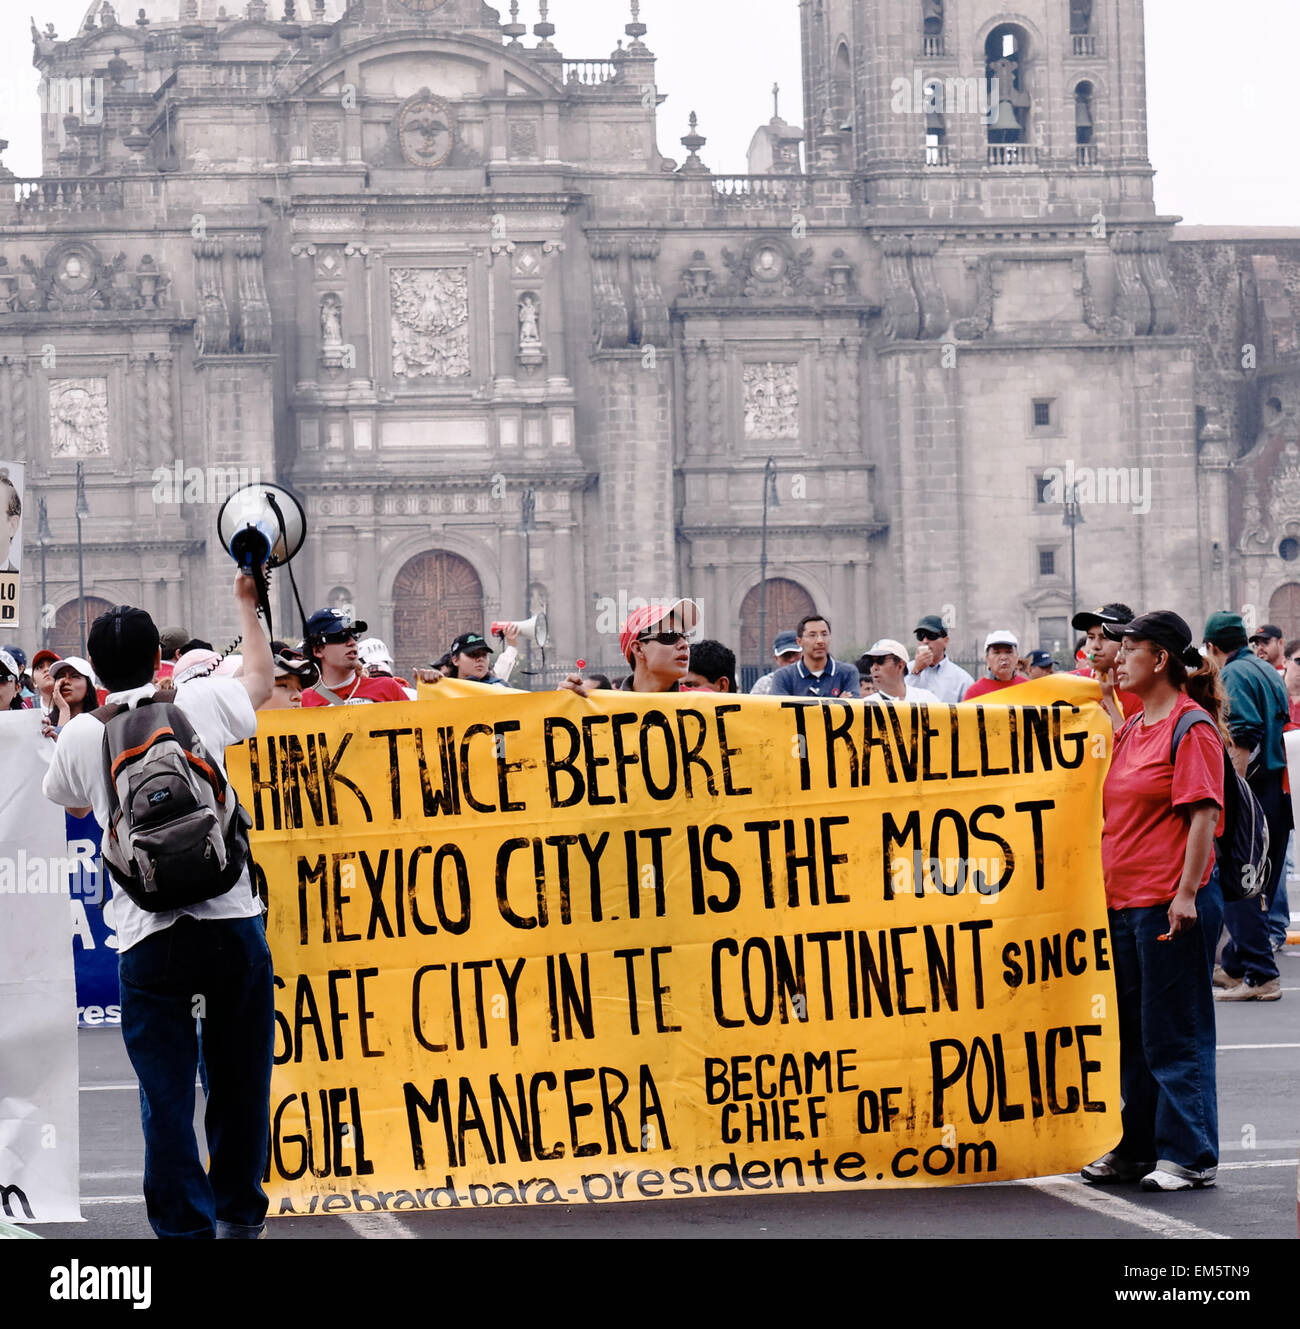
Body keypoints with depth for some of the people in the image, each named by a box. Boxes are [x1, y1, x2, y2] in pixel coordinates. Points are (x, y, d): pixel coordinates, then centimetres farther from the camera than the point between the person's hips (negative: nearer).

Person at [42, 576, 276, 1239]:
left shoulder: (79, 735, 4)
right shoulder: (201, 701, 4)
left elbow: (71, 801, 27)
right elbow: (262, 677, 27)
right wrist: (246, 603, 41)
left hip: (150, 939, -1)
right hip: (233, 919, 1)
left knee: (166, 1094, 2)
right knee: (239, 1082, 14)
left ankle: (185, 1227, -1)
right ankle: (238, 1218, 24)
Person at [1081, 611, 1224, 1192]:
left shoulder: (1191, 727, -10)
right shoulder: (1131, 729, 15)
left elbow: (1204, 814, -15)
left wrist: (1186, 892, -20)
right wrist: (1107, 887, 18)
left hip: (1171, 905, -9)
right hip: (1125, 902, 9)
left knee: (1175, 1033, -5)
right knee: (1133, 1030, 14)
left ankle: (1189, 1156, 1)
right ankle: (1139, 1148, 22)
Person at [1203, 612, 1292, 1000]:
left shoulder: (1233, 676, -10)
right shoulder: (1268, 672, 16)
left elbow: (1243, 740, -21)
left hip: (1250, 791, -9)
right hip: (1278, 791, 9)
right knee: (1258, 885, 15)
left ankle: (1261, 976, -9)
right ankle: (1234, 966, 25)